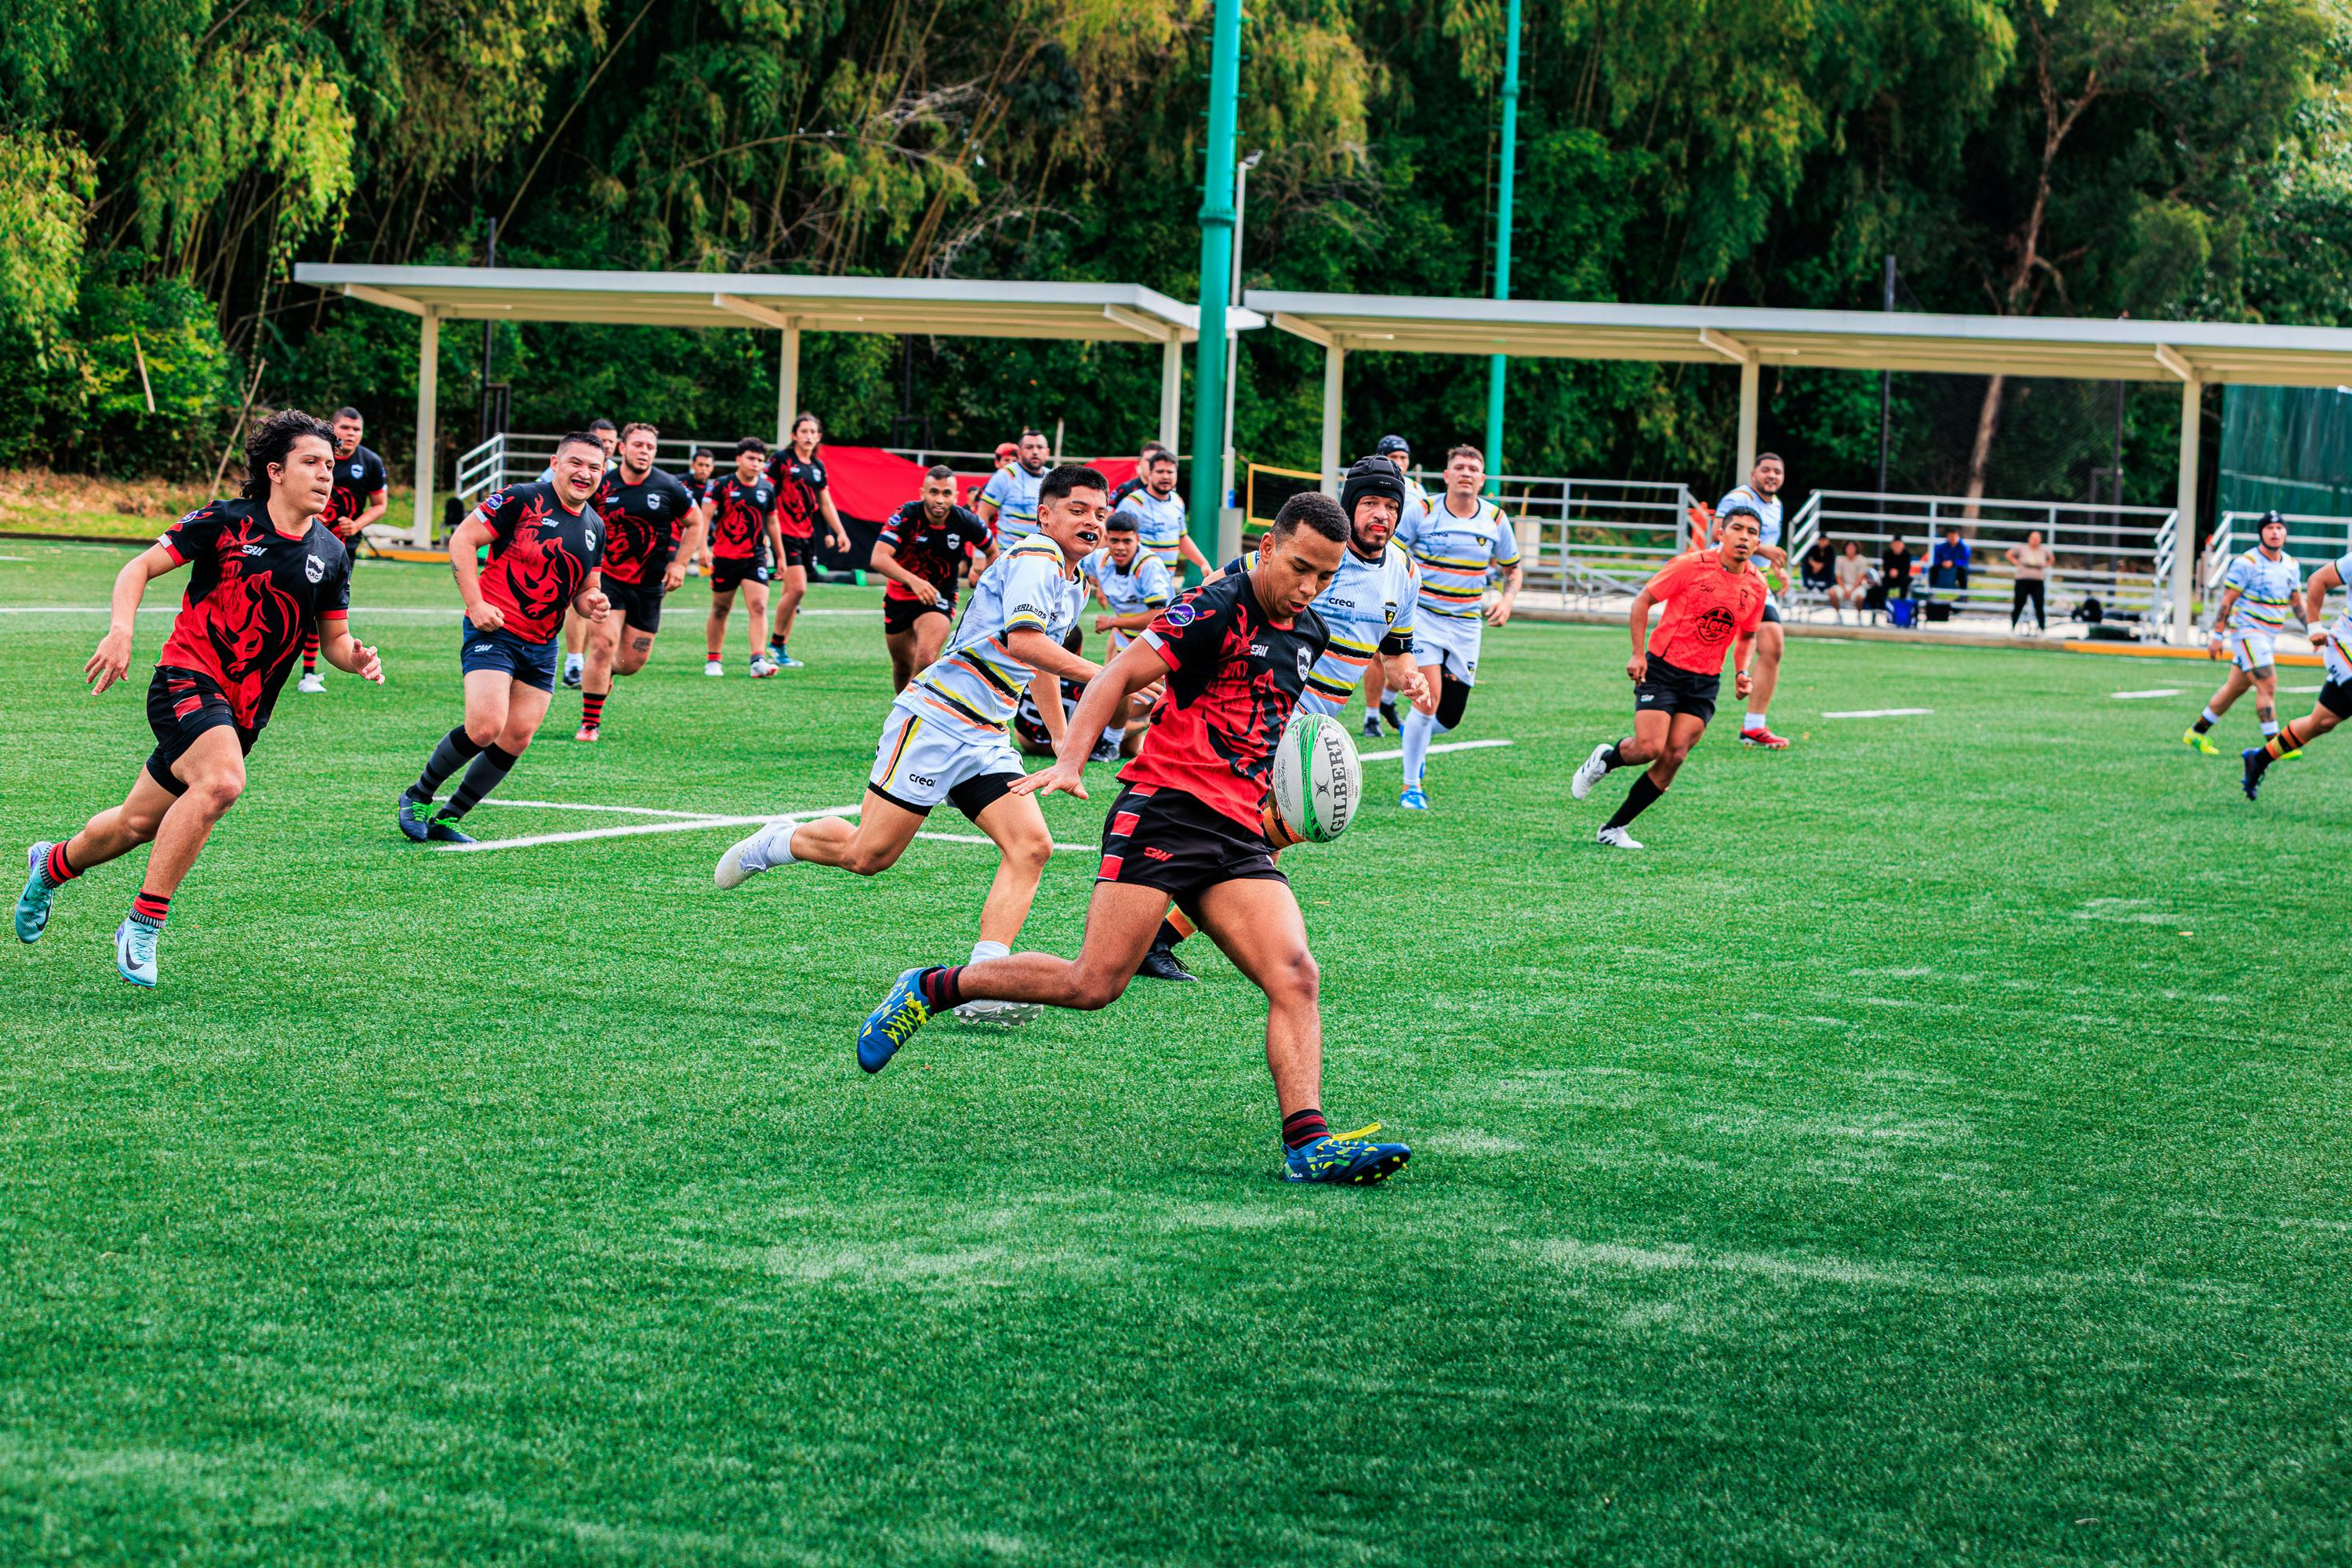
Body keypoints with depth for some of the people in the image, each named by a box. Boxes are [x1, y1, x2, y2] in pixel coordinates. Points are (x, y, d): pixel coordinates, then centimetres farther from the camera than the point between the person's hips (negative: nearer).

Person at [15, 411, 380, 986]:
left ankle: (52, 865, 46)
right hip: (187, 680, -6)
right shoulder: (224, 522, -6)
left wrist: (357, 658, -8)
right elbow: (139, 568, -3)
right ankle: (144, 924, -23)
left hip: (240, 714, 6)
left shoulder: (330, 554, 7)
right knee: (221, 782, -33)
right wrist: (120, 630, -20)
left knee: (138, 823, 15)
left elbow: (334, 638, 16)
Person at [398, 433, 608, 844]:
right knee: (485, 727, -20)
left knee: (516, 740, 1)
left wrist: (591, 603, -1)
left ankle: (447, 818, 15)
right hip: (493, 631, -7)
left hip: (541, 647, 7)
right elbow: (463, 539, -10)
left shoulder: (595, 528, 11)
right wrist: (475, 603, -17)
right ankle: (418, 796, 4)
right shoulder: (522, 500, -10)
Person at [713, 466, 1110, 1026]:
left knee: (1031, 845, -13)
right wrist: (1100, 676, -26)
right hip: (935, 719, -9)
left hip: (986, 739, 9)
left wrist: (1063, 738, 35)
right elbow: (1023, 641, -26)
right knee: (868, 854, -7)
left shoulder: (1071, 587, 19)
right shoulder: (1033, 558, -11)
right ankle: (779, 843, 23)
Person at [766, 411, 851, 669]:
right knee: (798, 588, -16)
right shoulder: (782, 460, -6)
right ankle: (777, 642, -2)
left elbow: (826, 503, 22)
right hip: (785, 533, -7)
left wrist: (840, 532, 17)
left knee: (790, 591, 7)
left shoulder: (818, 466, 14)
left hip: (807, 535, 7)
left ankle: (781, 649, 11)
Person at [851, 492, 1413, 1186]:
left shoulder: (1309, 635, 17)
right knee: (1095, 983, -12)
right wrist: (1071, 761, -23)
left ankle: (1309, 1144, -19)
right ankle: (930, 989, 7)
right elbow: (1119, 677, -11)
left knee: (1294, 977, -13)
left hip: (1239, 836, 7)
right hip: (1165, 808, -7)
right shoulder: (1219, 608, -7)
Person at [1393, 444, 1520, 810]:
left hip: (1466, 625, 4)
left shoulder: (1496, 520, 1)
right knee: (1428, 701, -17)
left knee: (1449, 718, 5)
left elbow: (1511, 569, 15)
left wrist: (1508, 600, -4)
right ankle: (1411, 787, -2)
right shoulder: (1422, 513, -8)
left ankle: (1414, 734, 41)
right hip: (1422, 615, -4)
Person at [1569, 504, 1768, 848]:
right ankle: (1605, 759, 19)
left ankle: (1615, 828, 3)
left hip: (1704, 682, 4)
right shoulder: (1692, 565, -11)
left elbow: (1747, 636, 20)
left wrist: (1742, 672, 3)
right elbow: (1642, 601, -4)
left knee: (1674, 755, -7)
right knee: (1649, 747, -17)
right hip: (1662, 669, -4)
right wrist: (1638, 654, -10)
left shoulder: (1757, 586, 3)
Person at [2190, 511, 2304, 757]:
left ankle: (2195, 733, 25)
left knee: (2236, 688, 13)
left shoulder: (2291, 566, 9)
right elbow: (2227, 601, -11)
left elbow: (2296, 601, 21)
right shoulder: (2246, 564, -12)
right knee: (2267, 685, -16)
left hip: (2269, 635, 8)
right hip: (2247, 631, -8)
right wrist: (2218, 636, -13)